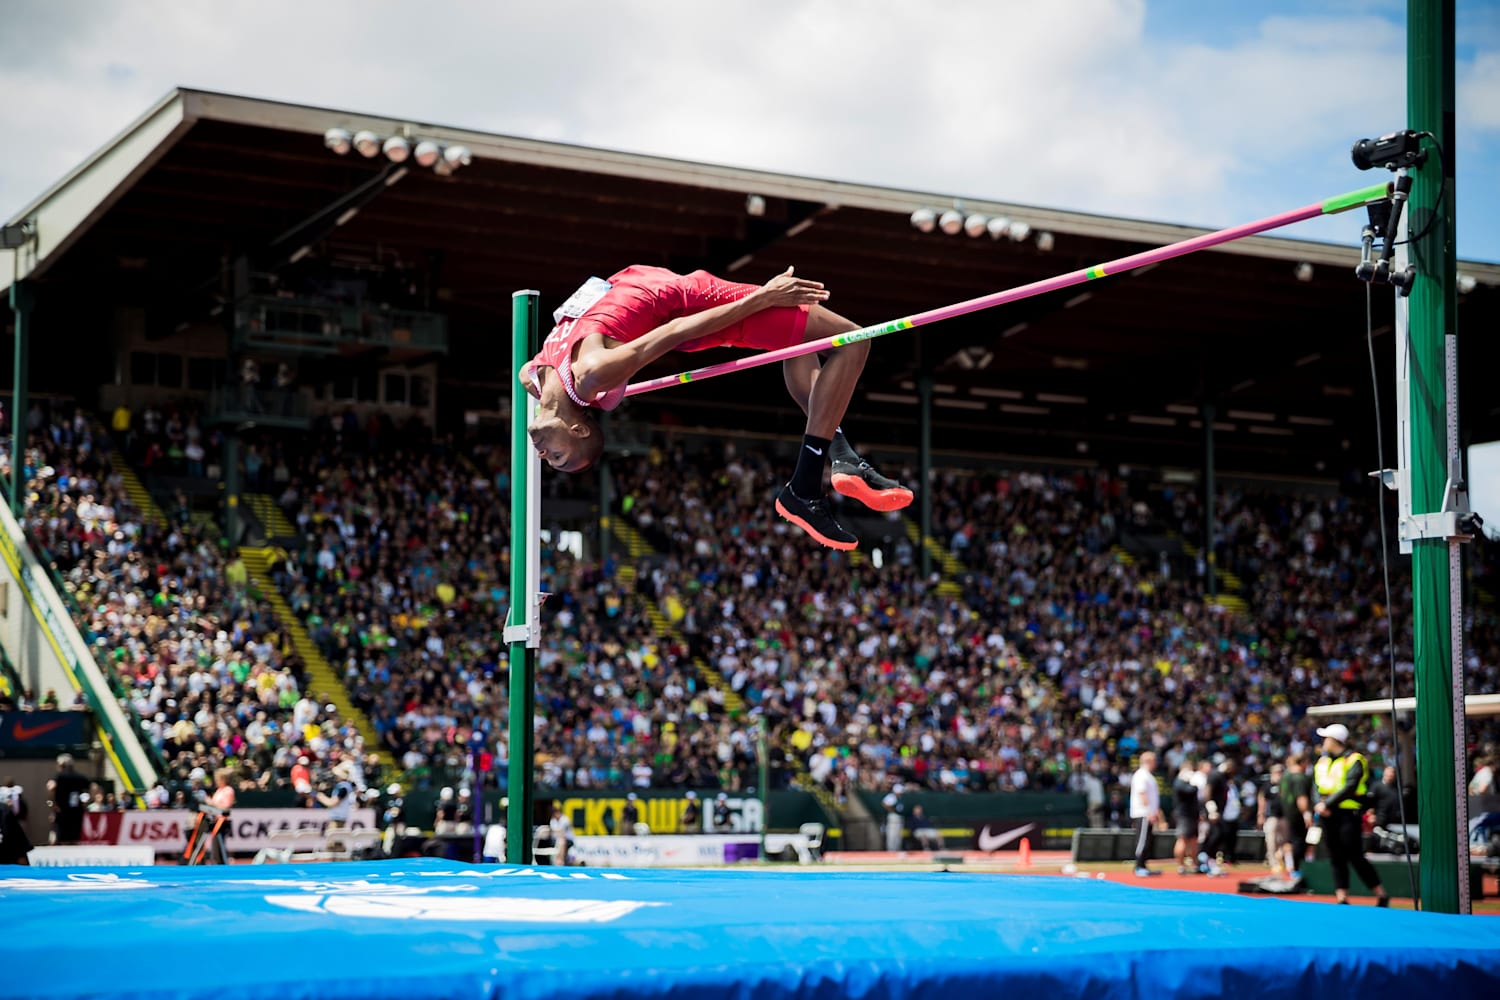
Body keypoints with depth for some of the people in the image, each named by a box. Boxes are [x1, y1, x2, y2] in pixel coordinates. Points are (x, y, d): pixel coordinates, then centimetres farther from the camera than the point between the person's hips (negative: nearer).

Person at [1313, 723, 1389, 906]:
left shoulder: (1353, 760, -8)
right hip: (1328, 816, 7)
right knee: (1336, 859, 5)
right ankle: (1342, 898, 7)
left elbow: (1350, 787, -18)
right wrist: (1320, 804, -9)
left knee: (1355, 858, -8)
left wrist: (1327, 803, -21)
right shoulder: (1323, 761, 15)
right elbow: (1317, 785, 10)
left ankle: (1382, 896, 1)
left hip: (1348, 815, -7)